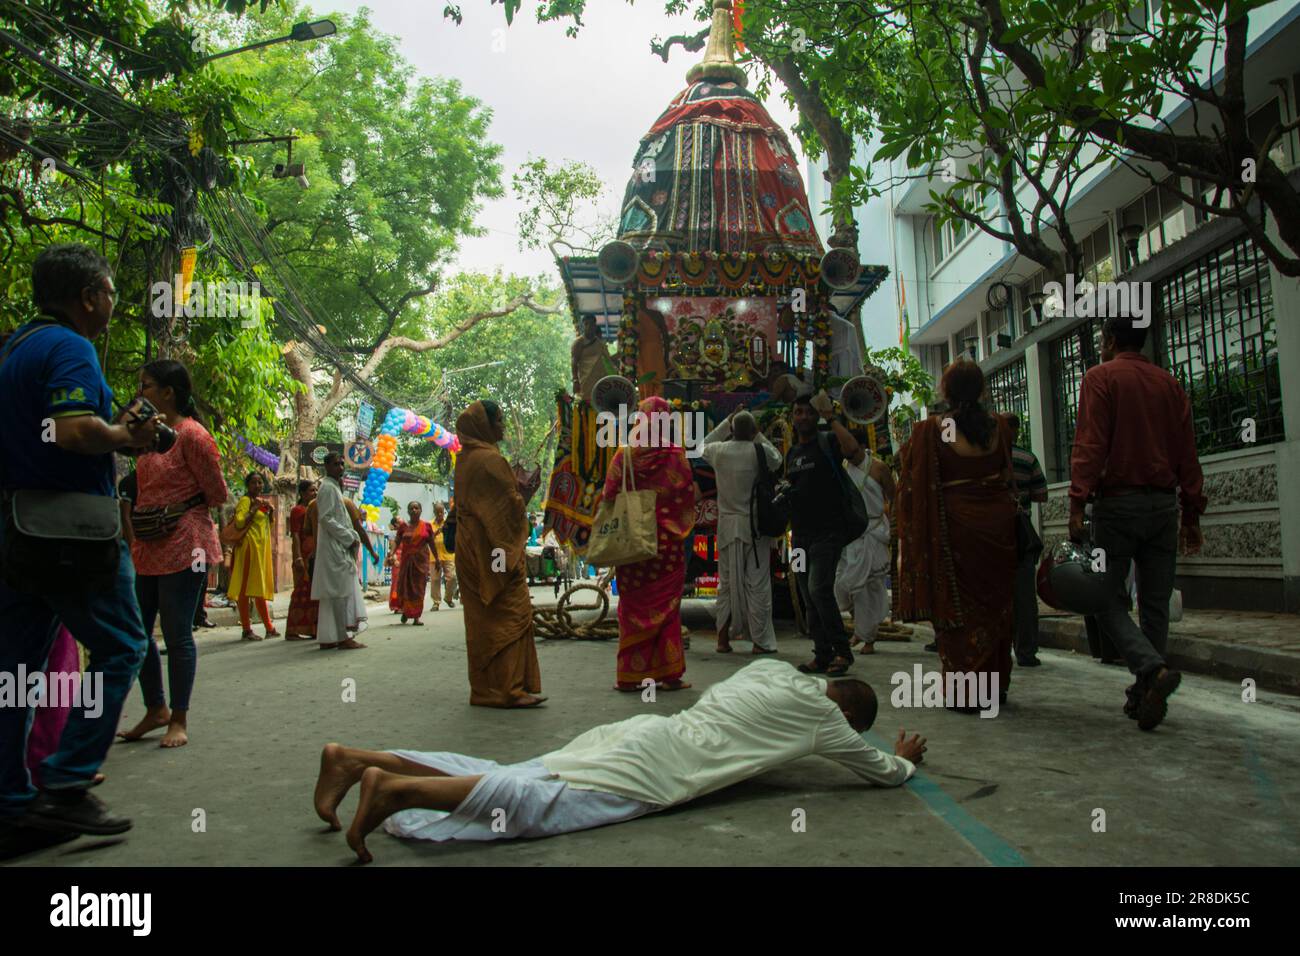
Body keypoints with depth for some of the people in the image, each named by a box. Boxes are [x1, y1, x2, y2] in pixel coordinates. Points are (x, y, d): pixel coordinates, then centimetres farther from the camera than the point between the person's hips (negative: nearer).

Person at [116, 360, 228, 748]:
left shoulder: (191, 434, -12)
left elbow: (218, 494, -8)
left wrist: (178, 509, -5)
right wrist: (137, 522, 9)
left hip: (183, 547, -8)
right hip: (148, 549, 8)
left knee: (177, 634, -1)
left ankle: (179, 721, 11)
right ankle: (156, 709, 27)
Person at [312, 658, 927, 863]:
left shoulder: (770, 668, 25)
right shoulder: (822, 716, 6)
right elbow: (879, 770, 19)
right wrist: (905, 759, 42)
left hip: (640, 734, 7)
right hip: (655, 767, -7)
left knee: (509, 778, -1)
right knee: (535, 803, -22)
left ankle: (354, 758, -8)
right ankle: (393, 786, -36)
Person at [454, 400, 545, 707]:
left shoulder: (464, 459, 15)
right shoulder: (490, 459, -15)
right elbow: (509, 506, -15)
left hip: (471, 551, 10)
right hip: (495, 549, -10)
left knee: (481, 618, 11)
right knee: (511, 615, -9)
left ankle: (484, 688, 15)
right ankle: (509, 688, -11)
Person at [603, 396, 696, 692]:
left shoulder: (624, 455, -5)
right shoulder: (676, 456, -4)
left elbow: (609, 497, -1)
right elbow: (688, 498, 0)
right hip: (667, 543, 0)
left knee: (633, 608, 7)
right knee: (666, 607, 7)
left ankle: (630, 675, 10)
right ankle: (668, 674, 8)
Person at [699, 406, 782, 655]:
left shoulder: (719, 450, -1)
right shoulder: (760, 451, -10)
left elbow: (703, 446, 23)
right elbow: (777, 460, 12)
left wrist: (727, 422, 23)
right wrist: (760, 436, 15)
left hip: (727, 524, 3)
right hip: (754, 523, -3)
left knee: (726, 581, 13)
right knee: (757, 583, 3)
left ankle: (723, 638, 16)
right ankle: (761, 641, 6)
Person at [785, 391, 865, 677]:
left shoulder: (828, 443, -3)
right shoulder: (791, 453, 18)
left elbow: (856, 453, -25)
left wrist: (832, 419, -22)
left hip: (827, 532, -7)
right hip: (800, 534, 7)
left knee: (819, 589, -19)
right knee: (809, 599, 7)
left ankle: (842, 651, -8)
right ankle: (822, 655, 13)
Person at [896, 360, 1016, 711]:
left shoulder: (931, 431, -11)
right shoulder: (1000, 427, 1)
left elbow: (912, 479, -4)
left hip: (954, 525, -3)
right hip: (998, 521, 4)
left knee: (956, 605, 5)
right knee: (995, 604, 15)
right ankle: (996, 684, 24)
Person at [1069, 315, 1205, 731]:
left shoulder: (1101, 377, -2)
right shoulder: (1170, 384, 13)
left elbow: (1090, 445, -13)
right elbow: (1187, 453, 12)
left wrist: (1077, 505, -16)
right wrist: (1191, 515, 16)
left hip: (1119, 501, -5)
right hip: (1164, 502, 5)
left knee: (1107, 598, -1)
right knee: (1155, 603, 9)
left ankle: (1153, 669, -22)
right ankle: (1146, 695, 11)